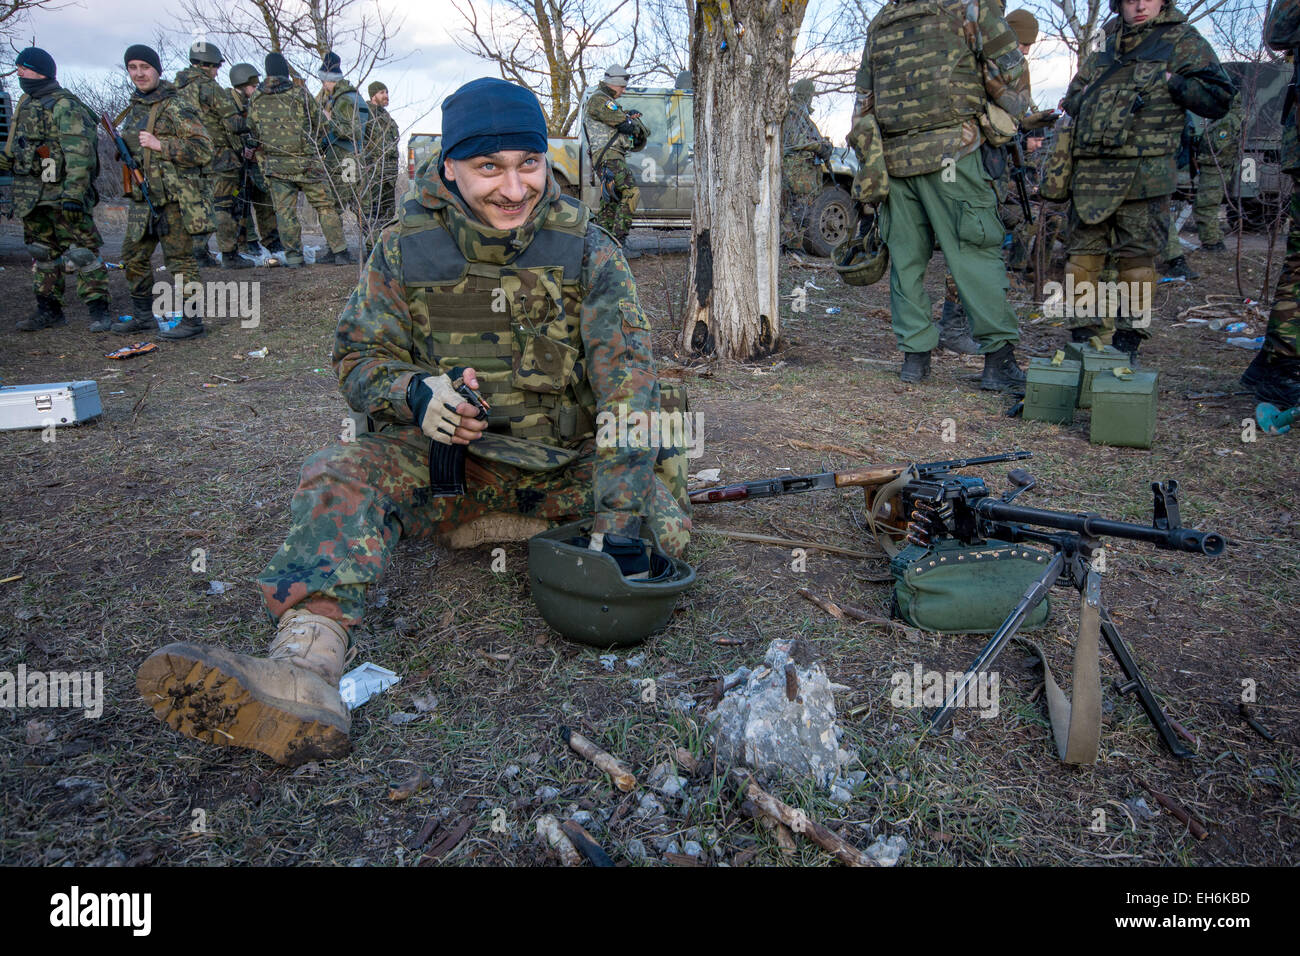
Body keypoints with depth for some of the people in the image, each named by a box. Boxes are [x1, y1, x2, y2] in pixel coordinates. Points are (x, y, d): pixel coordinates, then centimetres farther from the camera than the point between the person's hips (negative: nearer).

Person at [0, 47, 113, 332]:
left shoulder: (64, 106, -11)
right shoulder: (25, 104, 16)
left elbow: (79, 153, -20)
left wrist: (73, 192, -26)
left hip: (63, 194, -9)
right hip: (32, 196, 9)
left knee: (82, 253, -7)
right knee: (42, 254, 12)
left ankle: (99, 310, -1)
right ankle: (48, 309, 19)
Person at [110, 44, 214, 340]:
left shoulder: (175, 106, -9)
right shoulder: (134, 107, 17)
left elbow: (203, 149, -17)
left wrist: (160, 145, -20)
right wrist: (122, 148, 9)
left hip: (174, 198, -9)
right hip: (143, 198, 9)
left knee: (180, 259, -5)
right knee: (133, 257, 14)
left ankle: (193, 320, 3)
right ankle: (143, 316, 26)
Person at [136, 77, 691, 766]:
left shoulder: (586, 250, -6)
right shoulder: (405, 250, -3)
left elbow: (627, 376, -15)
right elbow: (359, 357, 1)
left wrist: (621, 520, -29)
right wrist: (415, 394, -26)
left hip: (565, 460, 1)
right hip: (444, 452, 0)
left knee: (664, 525, -24)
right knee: (340, 475, -28)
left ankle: (494, 527, -12)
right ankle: (305, 668, -47)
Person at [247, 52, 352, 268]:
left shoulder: (256, 100, 6)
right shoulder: (299, 94, -3)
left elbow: (252, 132, 11)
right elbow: (320, 124, 4)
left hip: (275, 165, 2)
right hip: (306, 161, -2)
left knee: (285, 211, 6)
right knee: (325, 205, 5)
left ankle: (293, 256, 4)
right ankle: (340, 250, 5)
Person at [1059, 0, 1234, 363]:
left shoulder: (1183, 41, 8)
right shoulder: (1105, 48, 20)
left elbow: (1219, 97, 2)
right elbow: (1072, 102, 30)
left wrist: (1169, 81, -5)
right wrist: (1085, 95, 10)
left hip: (1143, 172, -4)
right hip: (1090, 170, 4)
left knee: (1137, 257, -1)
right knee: (1083, 253, 3)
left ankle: (1128, 340, 7)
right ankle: (1081, 337, 11)